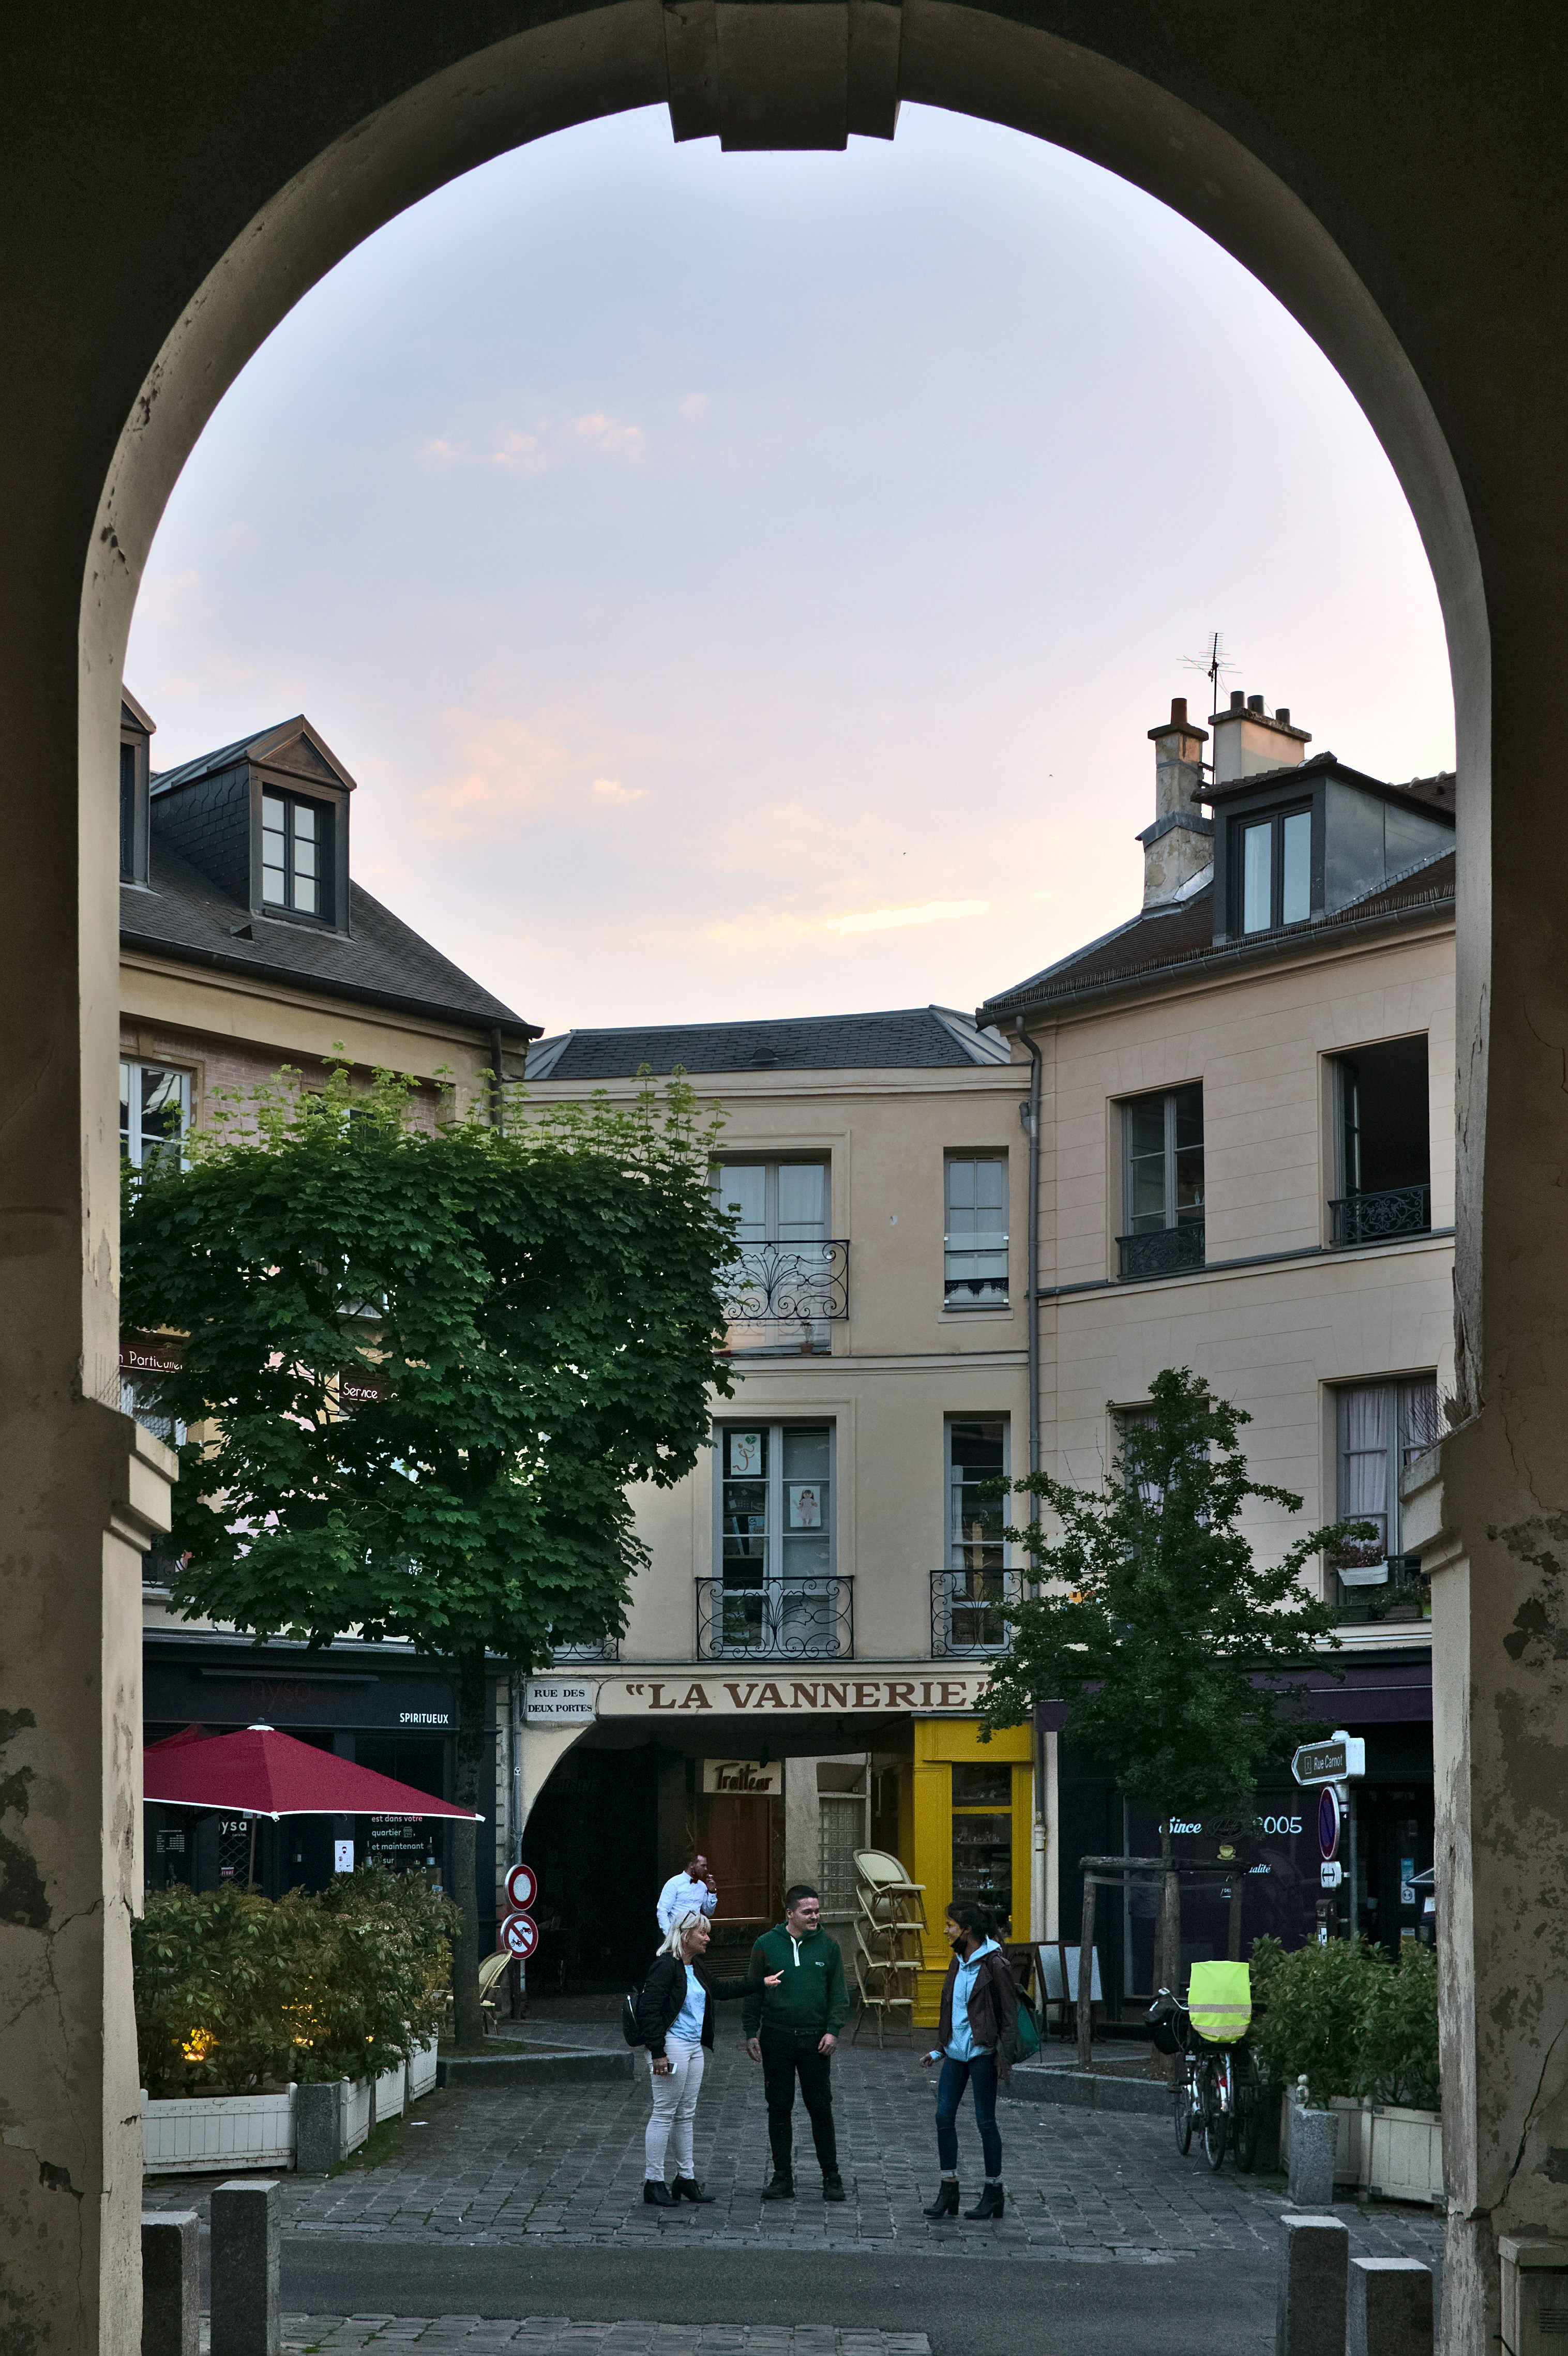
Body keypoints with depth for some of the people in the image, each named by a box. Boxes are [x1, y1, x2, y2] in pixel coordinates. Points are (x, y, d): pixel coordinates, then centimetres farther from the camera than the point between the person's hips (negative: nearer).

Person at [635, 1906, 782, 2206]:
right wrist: (657, 2053, -22)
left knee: (686, 2114, 14)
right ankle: (653, 2182, 0)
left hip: (695, 2047, 9)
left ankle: (686, 2177, 21)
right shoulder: (666, 1966, -15)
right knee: (664, 2114, -5)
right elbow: (649, 2010, -19)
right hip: (672, 2046, -9)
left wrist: (761, 1984, 35)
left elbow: (719, 1989, 32)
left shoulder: (695, 1968, 14)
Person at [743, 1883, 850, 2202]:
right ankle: (782, 2176, 13)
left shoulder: (828, 1946, 3)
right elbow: (754, 1992, 6)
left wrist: (833, 2030, -7)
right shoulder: (767, 1945, 1)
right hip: (776, 2038, 0)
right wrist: (751, 2033, 0)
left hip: (815, 2040, 0)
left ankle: (831, 2176, 10)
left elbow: (839, 1993, 5)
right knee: (779, 2109, 5)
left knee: (821, 2108, 1)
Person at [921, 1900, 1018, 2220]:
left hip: (982, 2052, -8)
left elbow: (1010, 2014, -12)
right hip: (955, 2050, 8)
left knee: (985, 2120, 0)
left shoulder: (995, 1965, -12)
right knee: (944, 2116, 3)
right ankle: (949, 2188, 11)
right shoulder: (958, 1962, 12)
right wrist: (939, 2050, 19)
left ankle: (994, 2191, 10)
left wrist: (1003, 2056, -16)